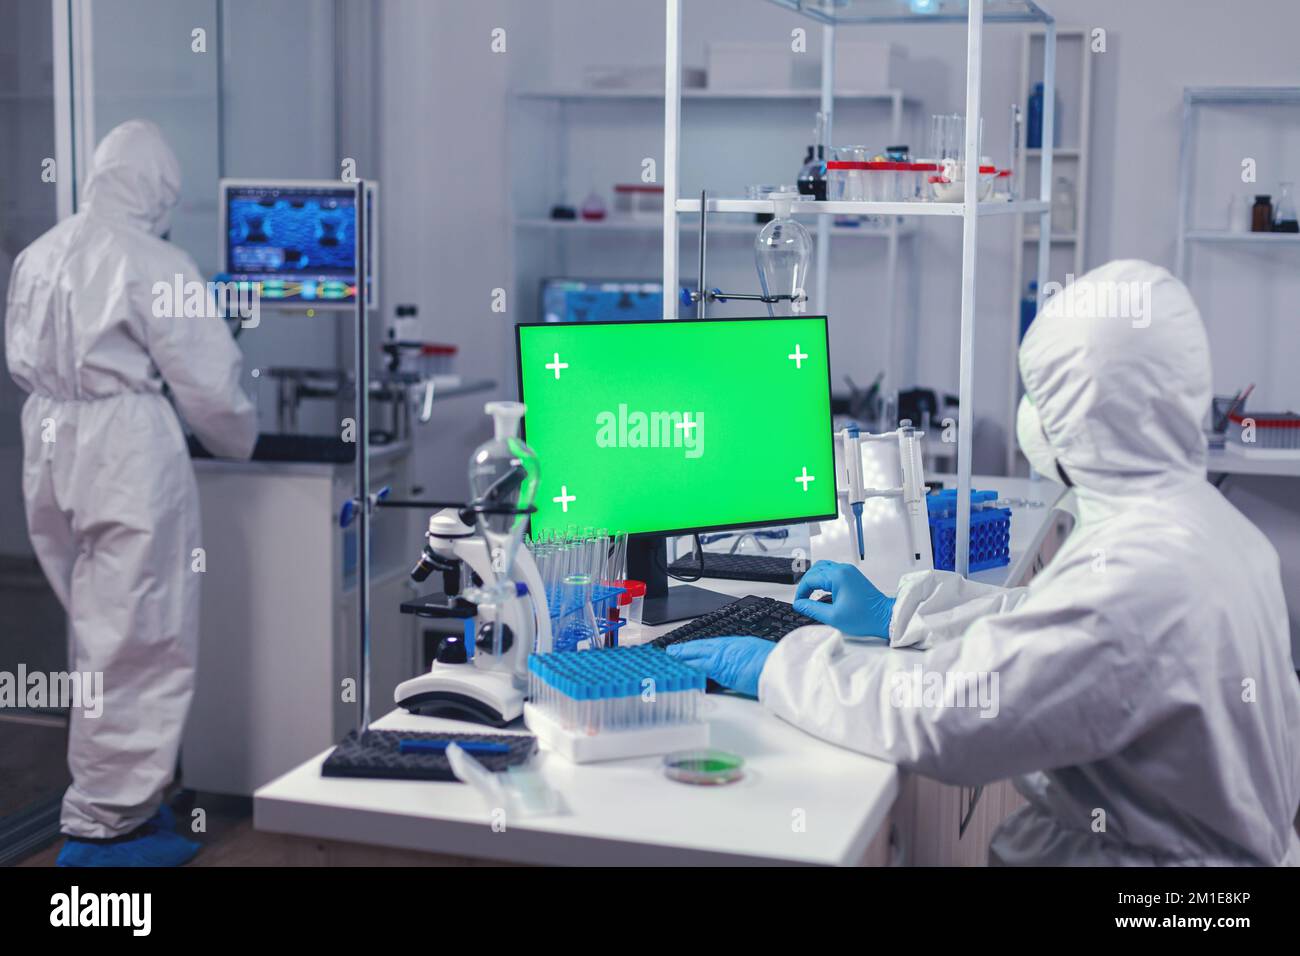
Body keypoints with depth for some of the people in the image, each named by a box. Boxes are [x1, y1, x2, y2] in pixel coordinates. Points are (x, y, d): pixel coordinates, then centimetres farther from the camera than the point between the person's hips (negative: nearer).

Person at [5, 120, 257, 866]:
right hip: (129, 454, -8)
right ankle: (105, 822, 7)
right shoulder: (155, 264, -12)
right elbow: (209, 384, -9)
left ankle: (121, 790, 30)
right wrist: (243, 439, 10)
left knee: (100, 630, 19)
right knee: (135, 642, 1)